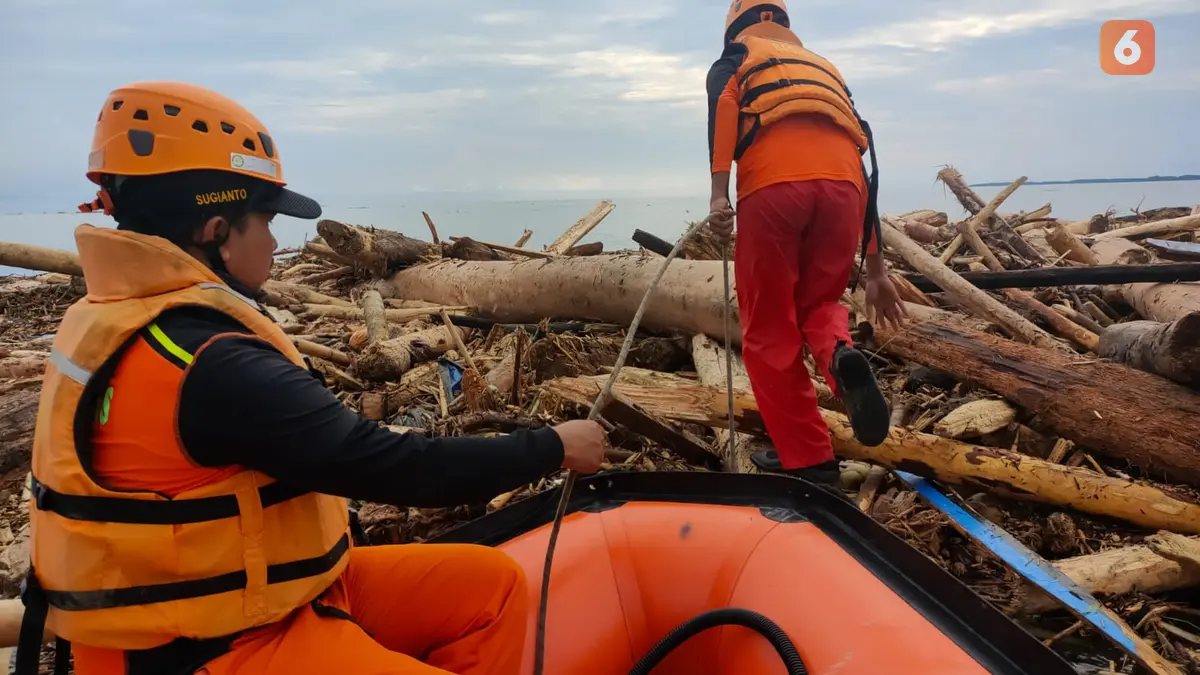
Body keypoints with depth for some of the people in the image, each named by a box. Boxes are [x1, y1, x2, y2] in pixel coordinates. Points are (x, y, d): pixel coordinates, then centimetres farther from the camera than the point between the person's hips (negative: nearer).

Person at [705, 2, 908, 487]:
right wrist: (875, 269, 31)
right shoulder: (825, 70, 39)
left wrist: (718, 195, -11)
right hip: (841, 184, 4)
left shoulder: (734, 60, 29)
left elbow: (724, 103, 1)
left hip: (773, 184, -4)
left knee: (770, 330, 8)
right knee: (818, 303, 23)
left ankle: (807, 460, 10)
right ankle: (841, 356, -11)